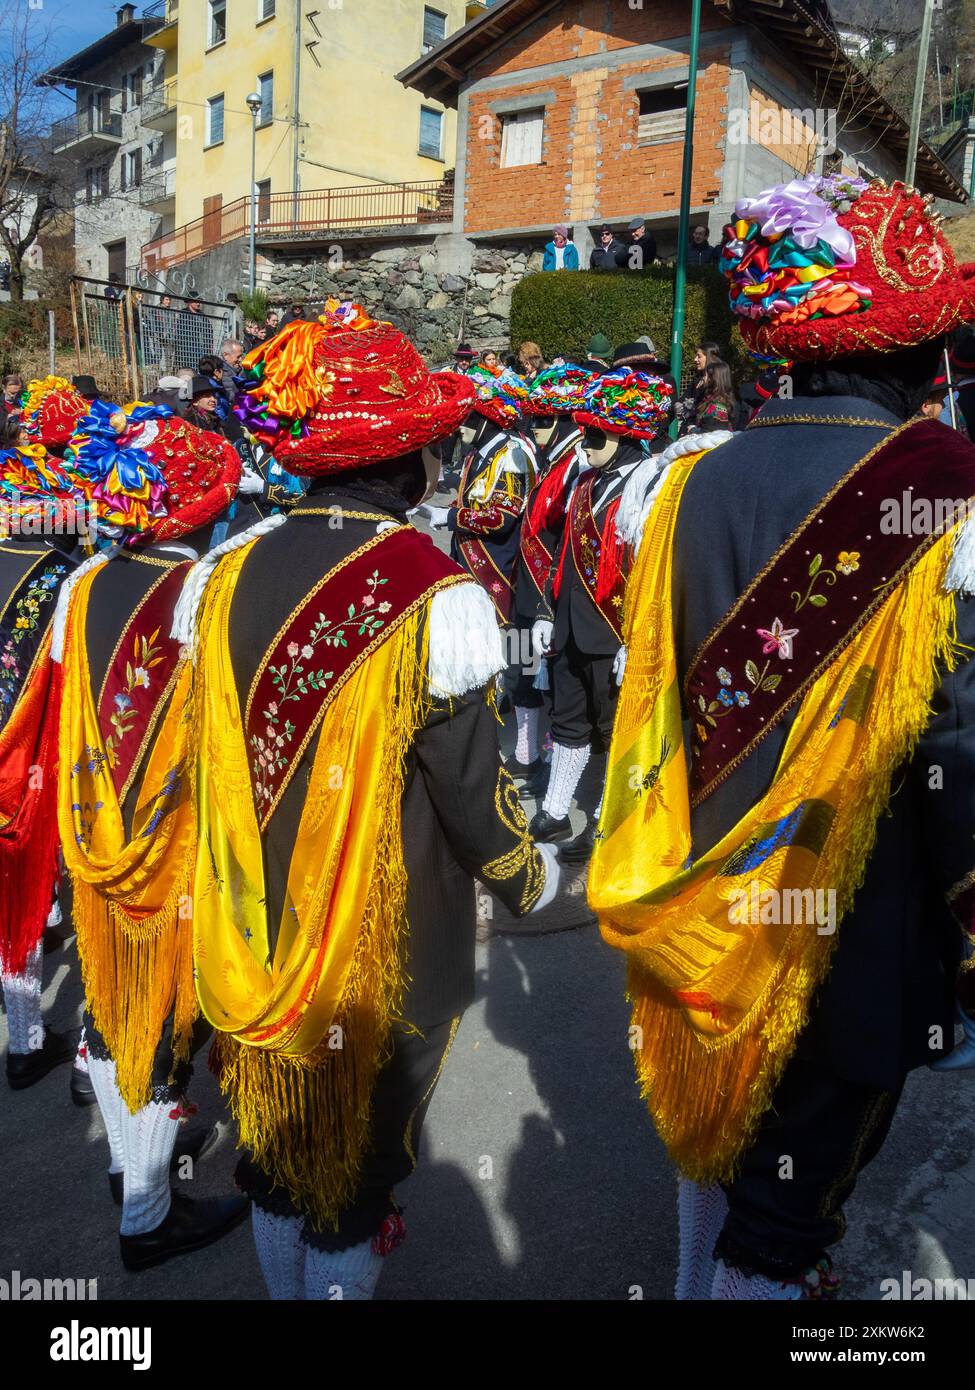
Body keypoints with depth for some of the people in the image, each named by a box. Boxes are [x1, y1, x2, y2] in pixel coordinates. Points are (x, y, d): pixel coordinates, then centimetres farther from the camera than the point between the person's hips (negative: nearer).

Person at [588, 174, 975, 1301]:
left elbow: (648, 691, 2)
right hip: (848, 940, -5)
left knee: (713, 1124, 28)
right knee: (791, 1188, 15)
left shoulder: (693, 483, -6)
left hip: (702, 913, 5)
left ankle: (700, 1277, 52)